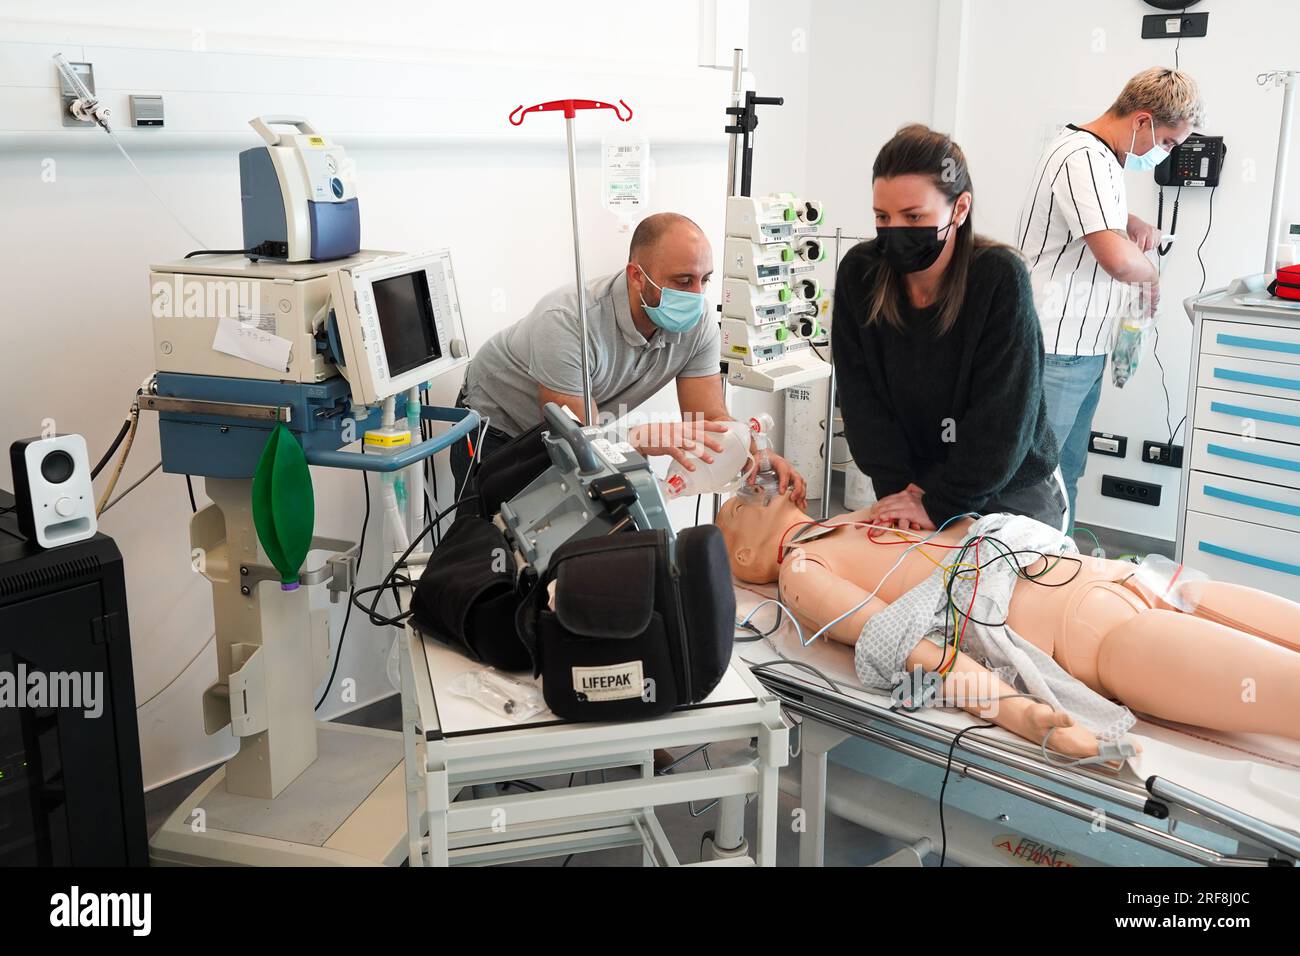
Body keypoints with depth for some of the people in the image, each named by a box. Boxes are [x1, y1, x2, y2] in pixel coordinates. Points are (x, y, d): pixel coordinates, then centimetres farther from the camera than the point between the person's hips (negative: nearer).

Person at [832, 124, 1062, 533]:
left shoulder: (1000, 278, -21)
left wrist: (941, 506, -22)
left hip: (1009, 495, -3)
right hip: (915, 486, 3)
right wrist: (897, 487, -16)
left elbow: (1002, 417, -21)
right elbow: (862, 398, -8)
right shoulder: (858, 273, -9)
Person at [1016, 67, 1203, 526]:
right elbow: (1118, 259, -29)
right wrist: (1150, 273, -6)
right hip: (1056, 348, -11)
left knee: (1066, 471, 16)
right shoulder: (1084, 159, -18)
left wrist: (1137, 226, 14)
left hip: (1084, 347, 11)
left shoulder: (1100, 158, 15)